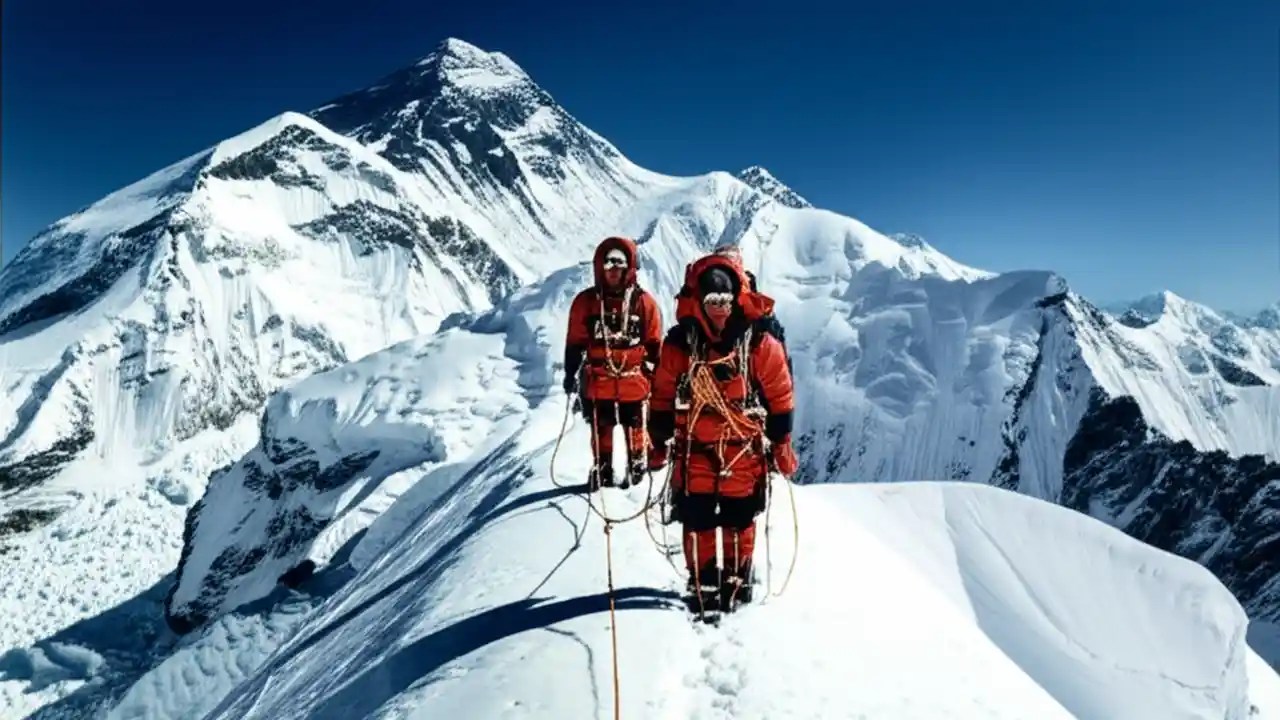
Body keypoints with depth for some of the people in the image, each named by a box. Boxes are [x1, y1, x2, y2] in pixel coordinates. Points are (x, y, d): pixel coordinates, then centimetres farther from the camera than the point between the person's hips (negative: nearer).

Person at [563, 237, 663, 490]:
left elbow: (655, 343, 3)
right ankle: (602, 470, 28)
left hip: (634, 381, -1)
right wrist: (570, 373, 3)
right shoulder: (586, 301, -1)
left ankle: (637, 468, 30)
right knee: (601, 430, 13)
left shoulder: (643, 302, -3)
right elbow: (575, 343, 4)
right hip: (598, 382, 1)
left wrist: (658, 377, 2)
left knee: (635, 429, 12)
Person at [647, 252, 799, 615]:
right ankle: (702, 582, 28)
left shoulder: (760, 344, -10)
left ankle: (737, 579, 35)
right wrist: (658, 444, 8)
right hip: (695, 451, 1)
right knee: (697, 523, 8)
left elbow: (780, 398, 0)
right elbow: (662, 397, 3)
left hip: (744, 451, 0)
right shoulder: (679, 343, -7)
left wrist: (781, 446, 4)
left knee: (739, 524, 14)